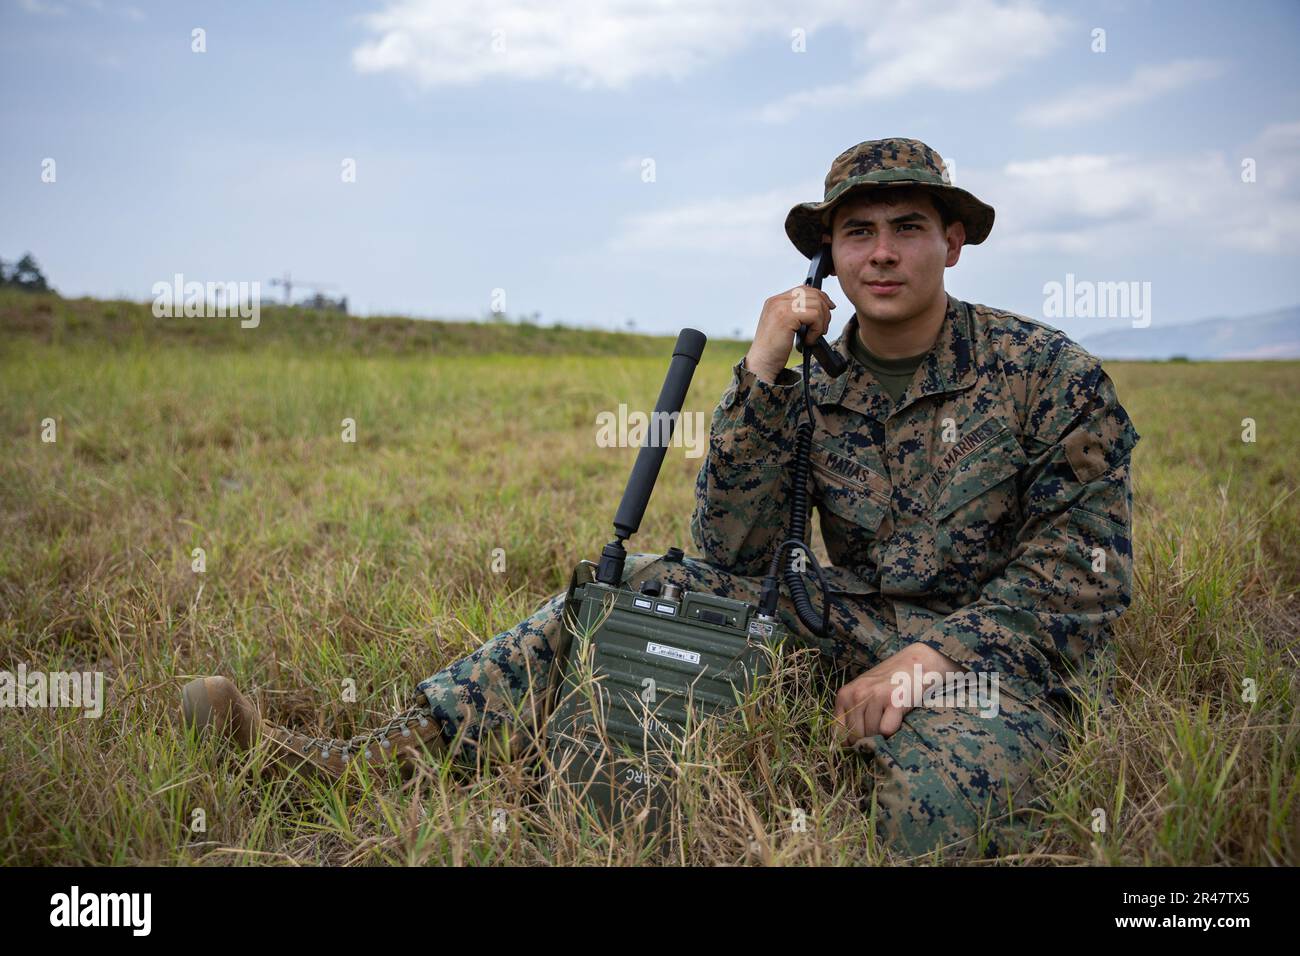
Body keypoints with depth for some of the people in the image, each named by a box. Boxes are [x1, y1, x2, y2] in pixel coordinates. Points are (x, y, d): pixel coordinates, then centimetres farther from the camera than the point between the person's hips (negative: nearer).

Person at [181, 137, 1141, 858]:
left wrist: (937, 653, -22)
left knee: (934, 807, -40)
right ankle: (379, 753, -14)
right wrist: (761, 371, -17)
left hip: (1005, 655, -3)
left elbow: (1088, 562, -8)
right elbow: (729, 557, -9)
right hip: (855, 629, 4)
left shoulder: (1046, 370, -7)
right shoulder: (817, 391, 2)